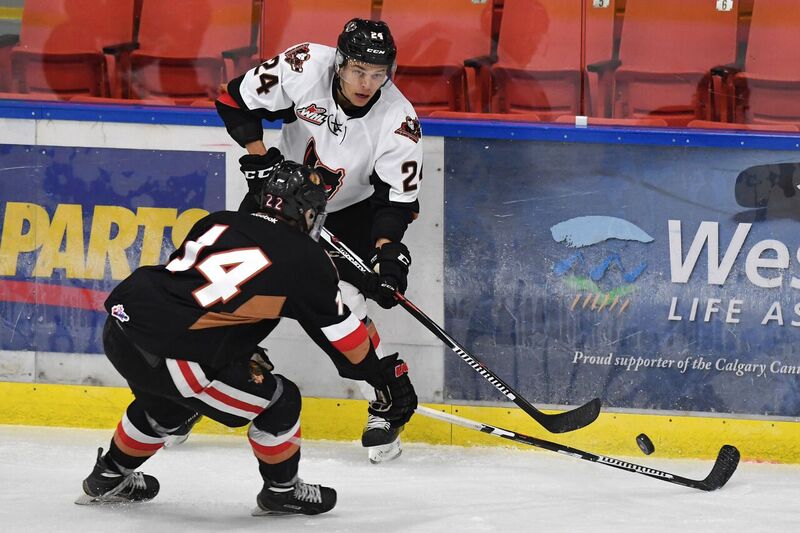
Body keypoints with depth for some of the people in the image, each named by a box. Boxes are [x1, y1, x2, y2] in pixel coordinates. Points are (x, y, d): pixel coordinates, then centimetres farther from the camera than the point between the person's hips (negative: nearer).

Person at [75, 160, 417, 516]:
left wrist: (245, 352, 36)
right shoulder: (305, 259, 2)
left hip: (119, 326, 7)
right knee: (278, 401, 8)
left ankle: (110, 477, 51)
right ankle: (282, 491, 25)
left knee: (168, 402, 37)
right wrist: (386, 377, 23)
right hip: (163, 353, -7)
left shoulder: (218, 223, 17)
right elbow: (340, 331, 10)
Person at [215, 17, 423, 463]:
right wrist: (261, 156, -20)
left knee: (344, 304, -19)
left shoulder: (399, 121, -26)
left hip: (352, 211, -2)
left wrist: (388, 250, -35)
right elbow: (236, 100, -13)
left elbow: (398, 197, -21)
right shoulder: (305, 68, -26)